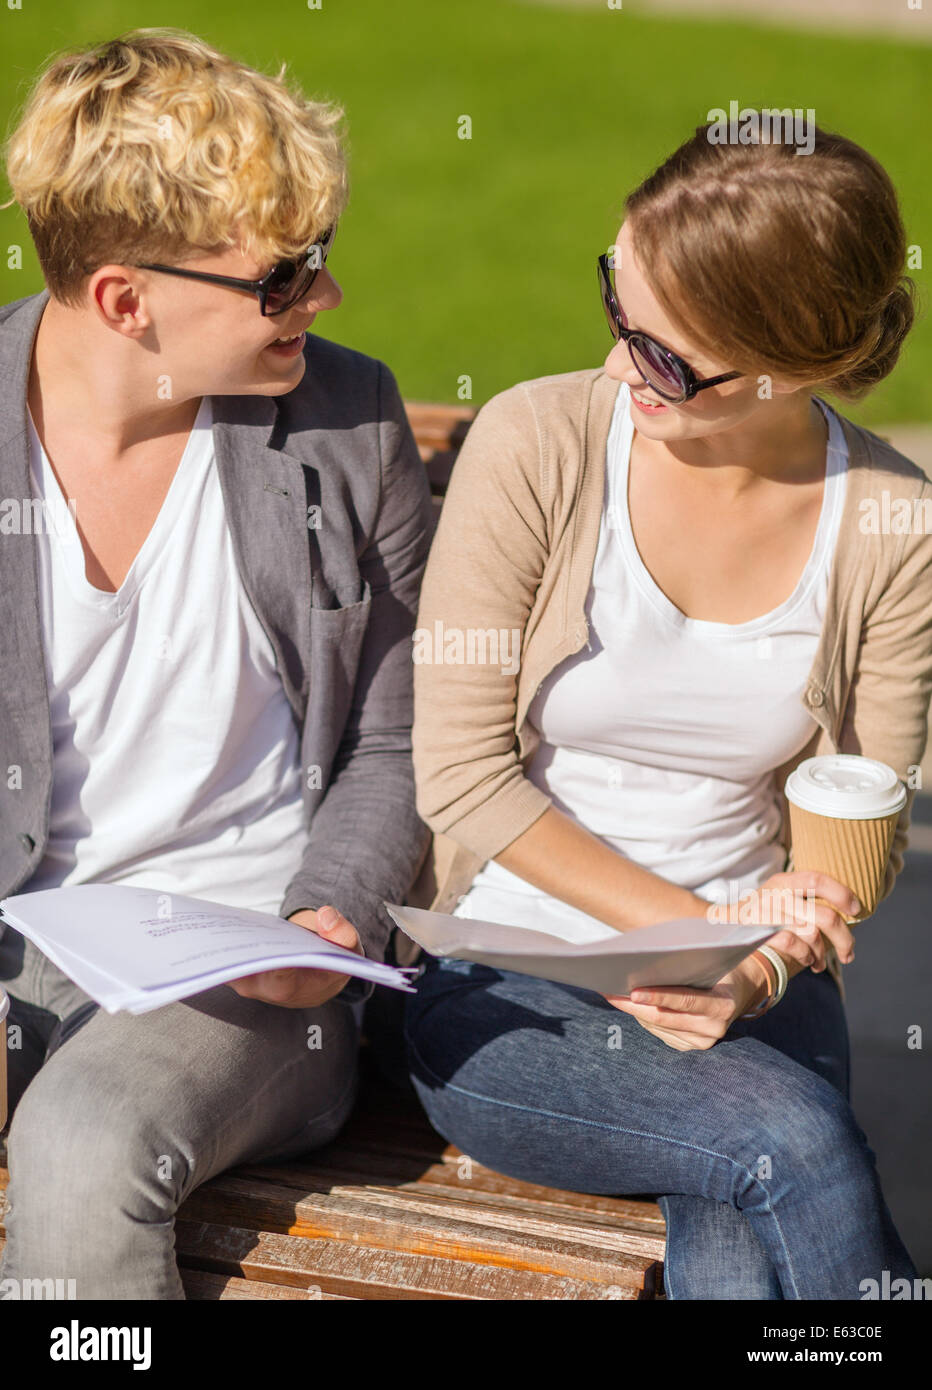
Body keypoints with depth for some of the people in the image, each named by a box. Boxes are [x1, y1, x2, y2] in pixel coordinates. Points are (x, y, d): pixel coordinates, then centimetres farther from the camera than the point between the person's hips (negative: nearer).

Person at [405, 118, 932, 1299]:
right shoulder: (536, 443, -11)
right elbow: (462, 771, -9)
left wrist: (754, 971, -17)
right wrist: (694, 924, -15)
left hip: (747, 991, 2)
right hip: (503, 988, -1)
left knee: (735, 1267, -26)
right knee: (796, 1139, -28)